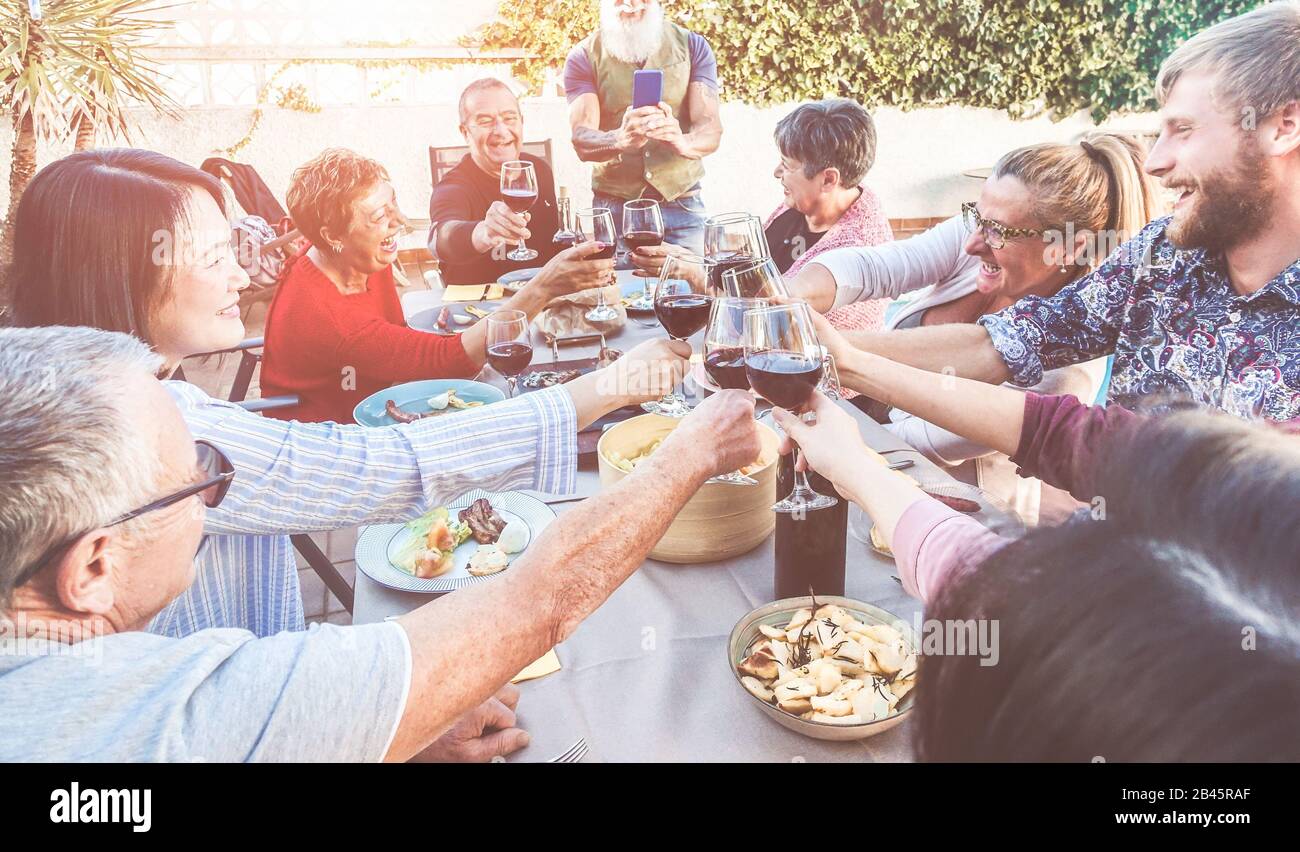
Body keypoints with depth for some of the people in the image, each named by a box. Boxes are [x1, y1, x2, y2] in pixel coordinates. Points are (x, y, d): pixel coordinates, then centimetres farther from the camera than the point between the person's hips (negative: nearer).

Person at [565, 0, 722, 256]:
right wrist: (621, 139, -35)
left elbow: (711, 130, -7)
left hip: (682, 205, 1)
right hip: (612, 205, 0)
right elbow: (581, 141, -12)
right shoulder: (583, 57, 1)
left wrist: (683, 143, -32)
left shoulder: (693, 46, 4)